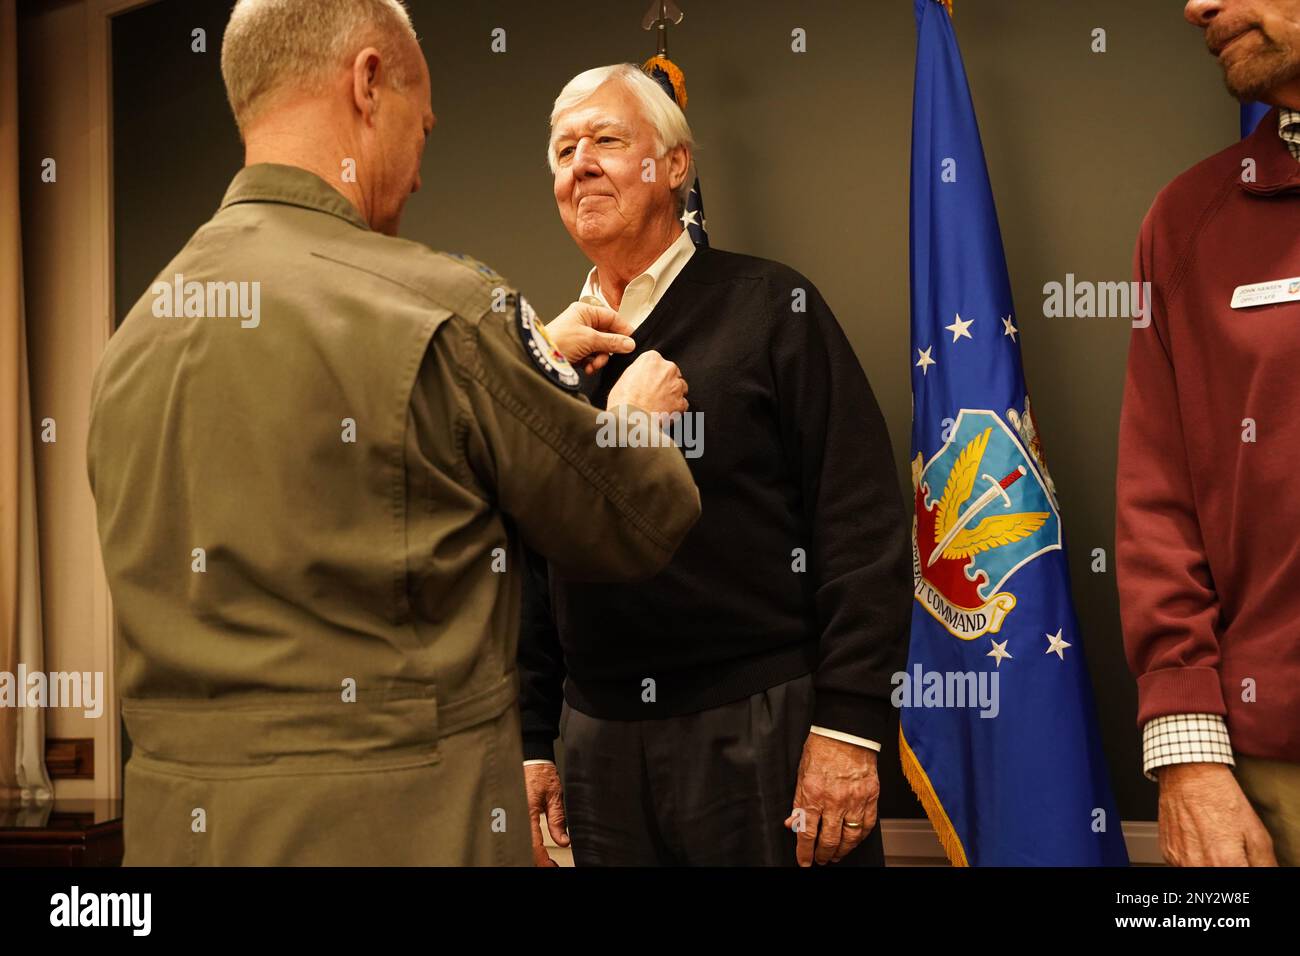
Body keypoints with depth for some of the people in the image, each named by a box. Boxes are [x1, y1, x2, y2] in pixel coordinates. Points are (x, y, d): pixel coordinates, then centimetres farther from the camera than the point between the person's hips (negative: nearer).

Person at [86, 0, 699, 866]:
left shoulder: (142, 328, 5)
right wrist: (643, 416, 16)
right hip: (404, 825, -7)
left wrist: (536, 358, 24)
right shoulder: (443, 312, -15)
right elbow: (639, 530, -5)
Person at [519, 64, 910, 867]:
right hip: (600, 740, 4)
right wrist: (533, 742, 10)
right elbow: (530, 565, 13)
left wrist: (848, 726, -14)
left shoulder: (769, 307, -2)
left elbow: (861, 527, -8)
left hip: (766, 732, -4)